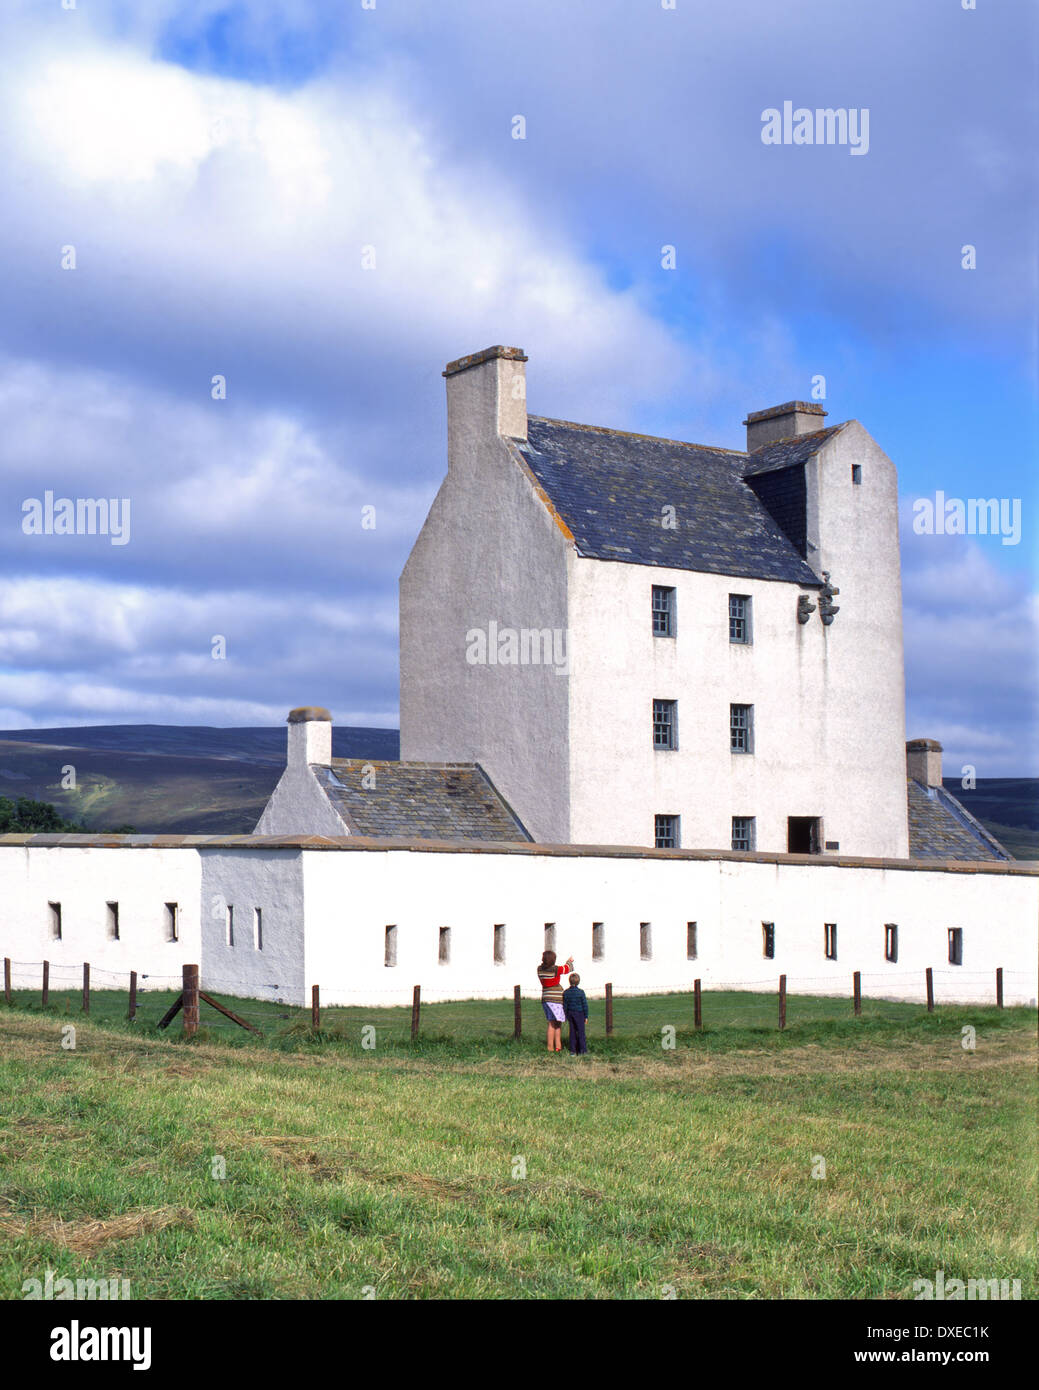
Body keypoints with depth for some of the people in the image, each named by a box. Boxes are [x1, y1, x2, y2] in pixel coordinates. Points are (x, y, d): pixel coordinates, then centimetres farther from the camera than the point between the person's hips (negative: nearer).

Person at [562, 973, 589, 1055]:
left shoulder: (566, 993, -3)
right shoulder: (581, 992, -12)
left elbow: (564, 1006, 2)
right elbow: (585, 1005, -9)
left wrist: (566, 1016, 12)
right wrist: (586, 1016, 0)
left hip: (570, 1014, 3)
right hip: (579, 1014, -3)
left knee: (572, 1031, 10)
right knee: (581, 1031, 2)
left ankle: (573, 1050, 11)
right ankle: (583, 1050, 2)